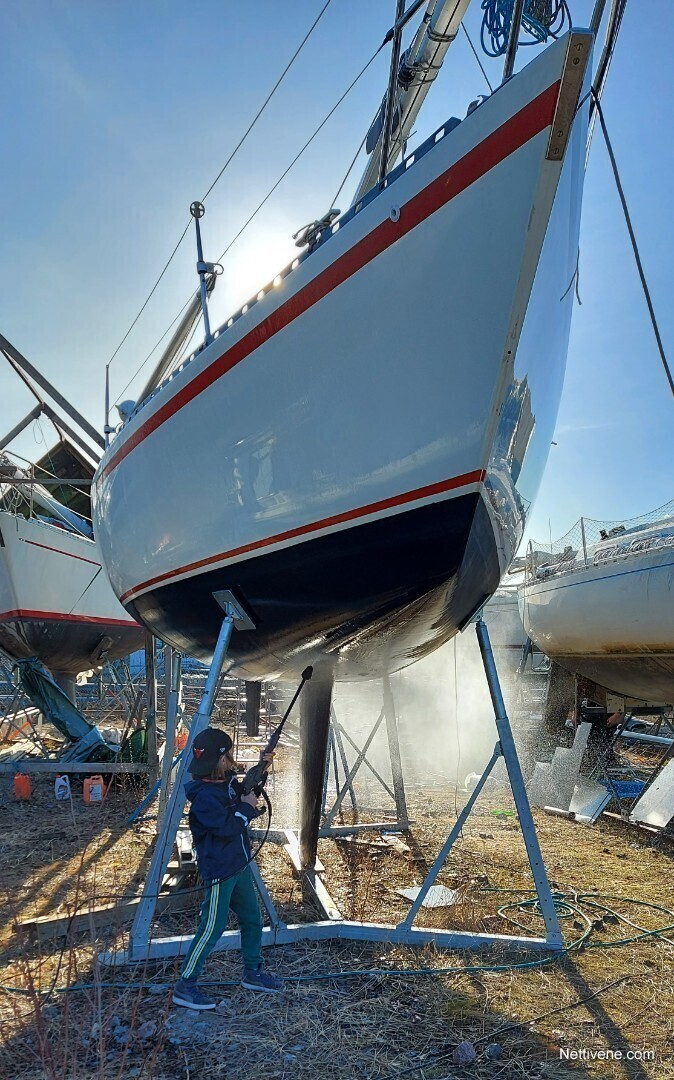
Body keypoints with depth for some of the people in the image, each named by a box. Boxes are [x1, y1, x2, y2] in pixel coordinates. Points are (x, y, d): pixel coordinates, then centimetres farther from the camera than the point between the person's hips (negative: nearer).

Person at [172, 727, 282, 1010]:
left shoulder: (228, 780, 2)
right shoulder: (204, 796, -25)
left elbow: (245, 793, 22)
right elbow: (227, 828, -29)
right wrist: (247, 807, -15)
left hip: (239, 867, 9)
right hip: (220, 872, -9)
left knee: (252, 920, 18)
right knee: (212, 928, -1)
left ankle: (252, 973, 35)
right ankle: (184, 986, 13)